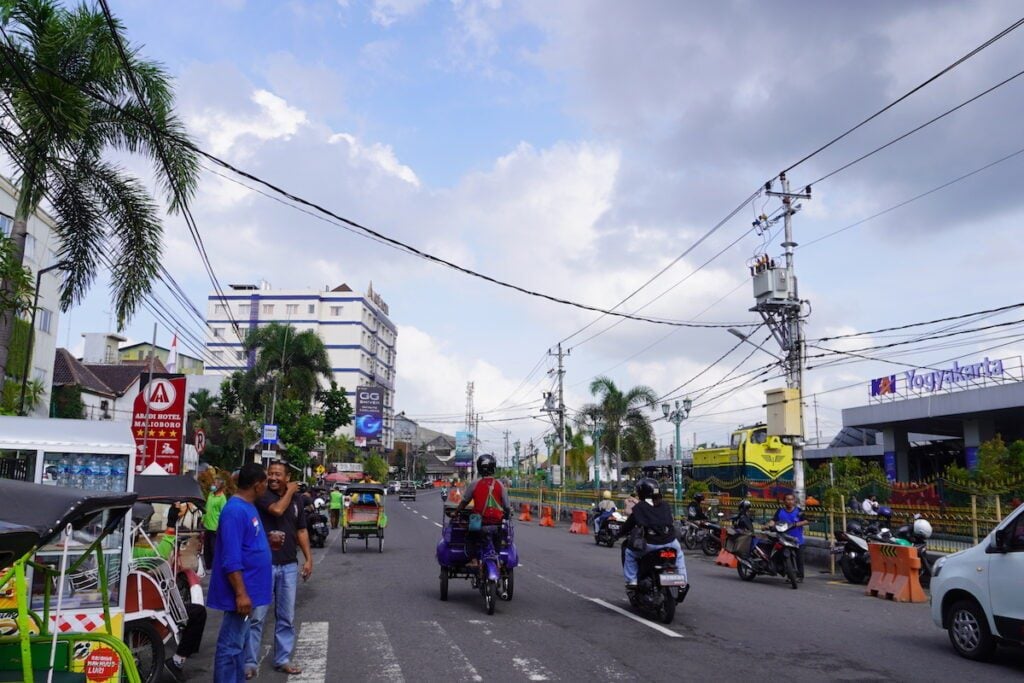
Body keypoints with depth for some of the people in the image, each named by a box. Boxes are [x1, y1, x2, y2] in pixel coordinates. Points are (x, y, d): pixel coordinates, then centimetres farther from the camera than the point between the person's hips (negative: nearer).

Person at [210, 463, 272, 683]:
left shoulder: (248, 507, 10)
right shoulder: (235, 511, -21)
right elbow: (231, 559, -25)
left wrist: (269, 543, 8)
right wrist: (240, 593, -25)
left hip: (248, 590, 10)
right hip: (241, 593, -10)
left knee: (239, 642, 18)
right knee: (231, 646, -1)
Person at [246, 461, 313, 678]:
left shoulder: (296, 499, 9)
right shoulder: (262, 495, -6)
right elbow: (277, 509, -26)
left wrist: (309, 558, 8)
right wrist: (290, 491, -10)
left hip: (289, 565, 5)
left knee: (286, 617, 11)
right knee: (257, 616, -2)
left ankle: (283, 659, 21)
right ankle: (250, 662, 9)